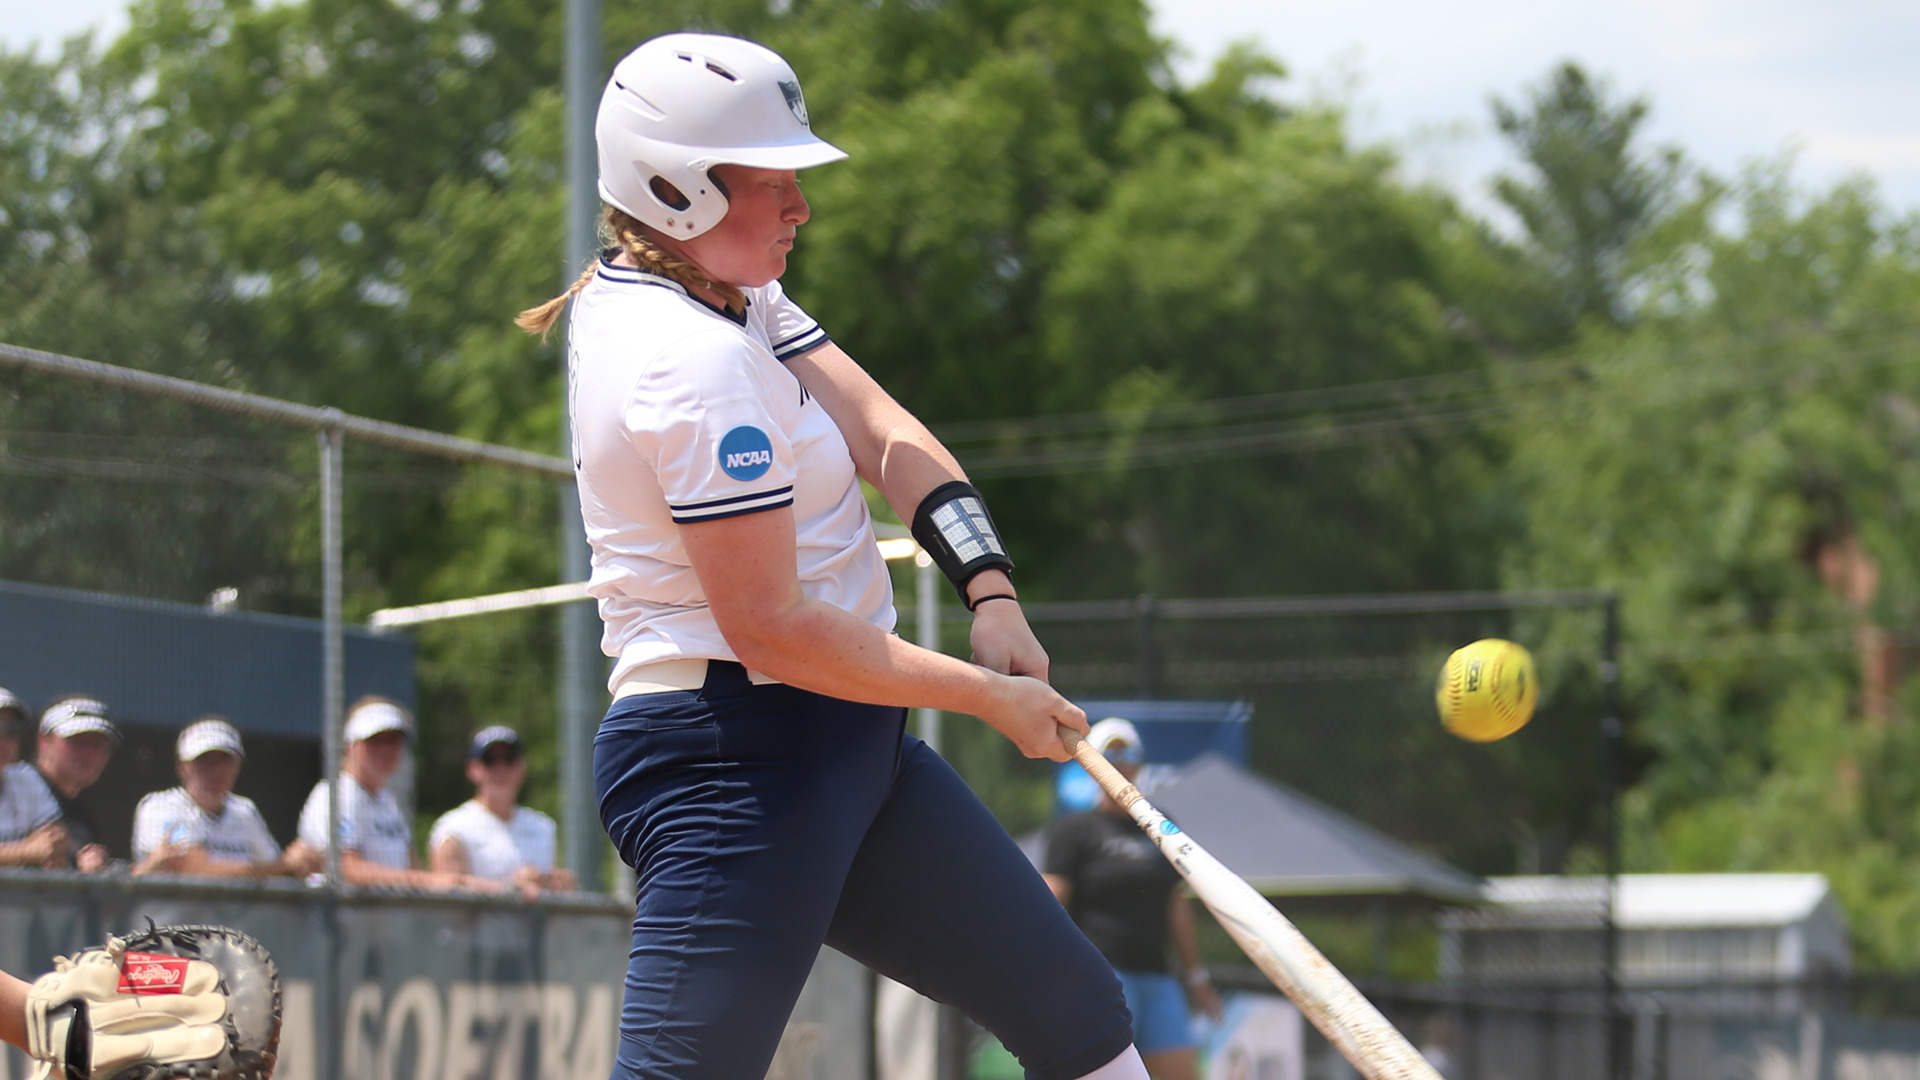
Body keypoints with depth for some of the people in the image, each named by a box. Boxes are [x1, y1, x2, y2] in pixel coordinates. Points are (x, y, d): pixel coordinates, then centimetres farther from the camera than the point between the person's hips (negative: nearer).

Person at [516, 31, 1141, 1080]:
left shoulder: (722, 288, 10)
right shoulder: (697, 364, -20)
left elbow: (877, 427, 6)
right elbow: (772, 631, -21)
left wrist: (990, 592, -9)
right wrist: (990, 696, -12)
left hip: (840, 756, 11)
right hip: (738, 762, -11)